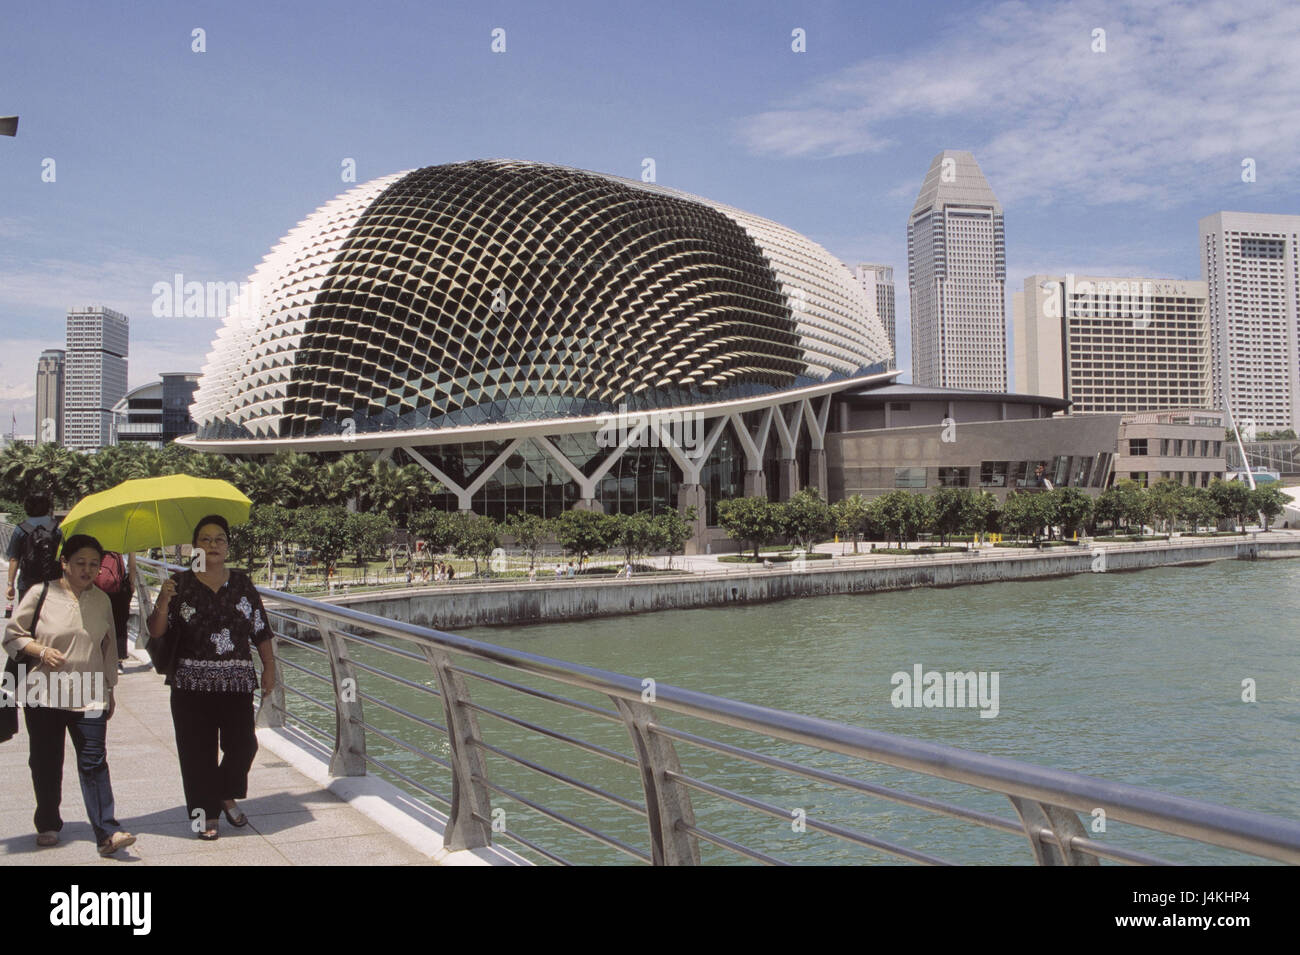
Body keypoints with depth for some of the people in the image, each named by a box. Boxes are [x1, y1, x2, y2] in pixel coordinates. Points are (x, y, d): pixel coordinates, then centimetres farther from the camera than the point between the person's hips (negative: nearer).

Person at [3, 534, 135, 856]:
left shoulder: (102, 600, 10)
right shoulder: (40, 594, 0)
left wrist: (109, 689, 19)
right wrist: (41, 650, -15)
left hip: (89, 697, 1)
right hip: (44, 696, -1)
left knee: (94, 763, -7)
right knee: (46, 764, 10)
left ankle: (107, 833, -11)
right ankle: (48, 825, 29)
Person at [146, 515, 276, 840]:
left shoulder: (242, 584, 6)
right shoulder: (180, 584, 1)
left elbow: (261, 631, 10)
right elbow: (156, 632, -2)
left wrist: (269, 667, 7)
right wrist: (163, 603, -19)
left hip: (237, 681, 1)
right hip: (192, 683, -1)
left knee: (243, 744, 0)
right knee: (198, 752, 4)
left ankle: (227, 796, 27)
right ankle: (207, 814, 19)